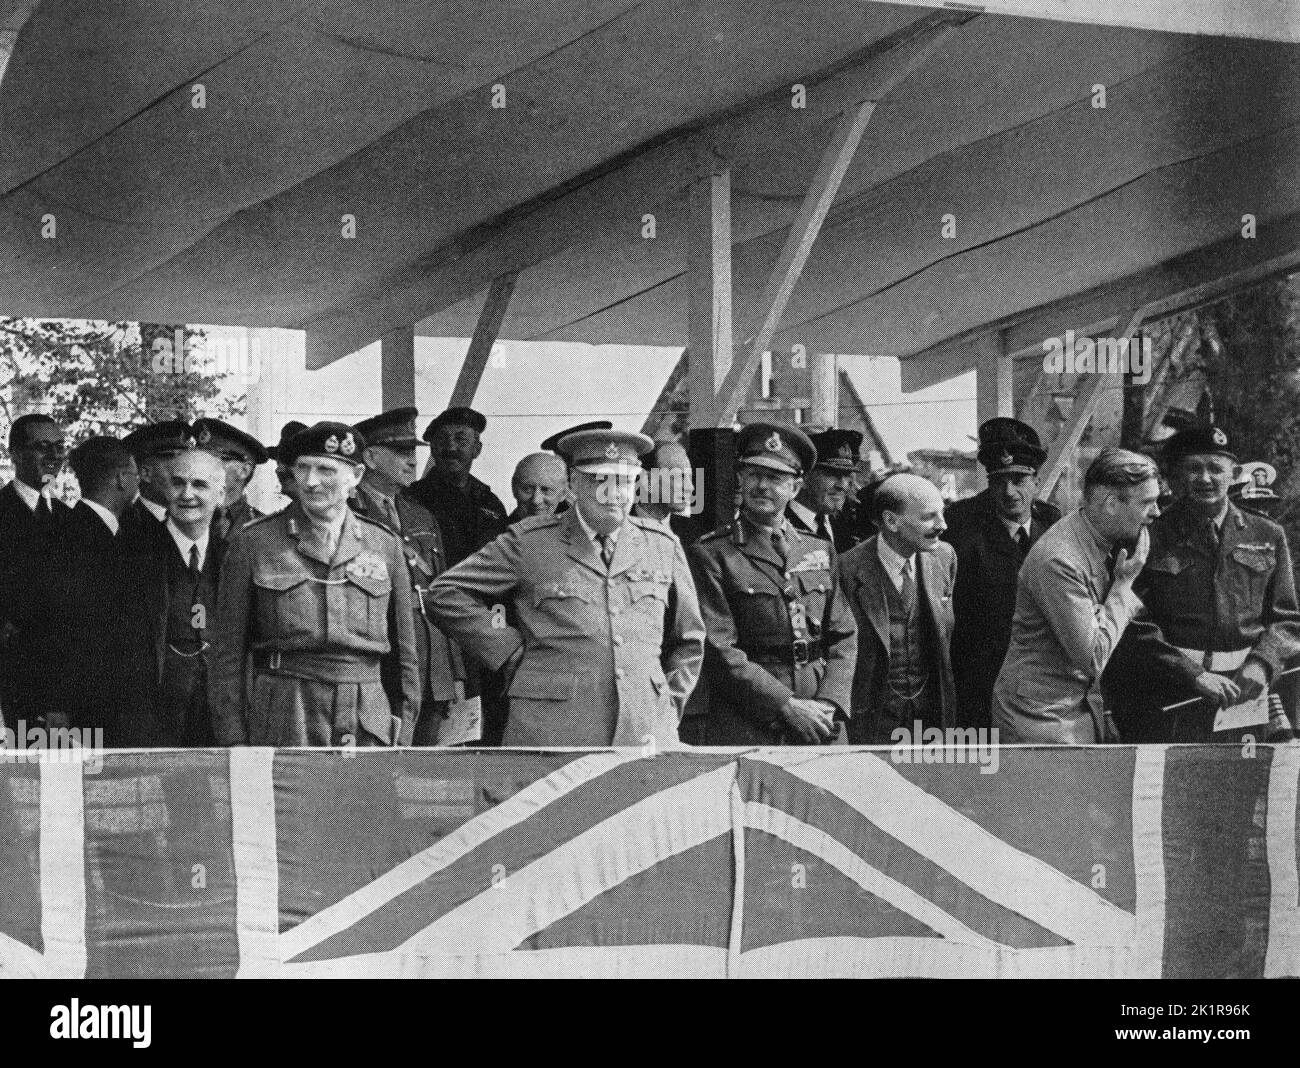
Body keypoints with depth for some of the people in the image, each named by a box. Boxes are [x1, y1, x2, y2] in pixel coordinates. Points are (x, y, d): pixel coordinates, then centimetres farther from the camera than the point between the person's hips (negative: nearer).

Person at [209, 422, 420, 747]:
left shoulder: (385, 546, 10)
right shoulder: (252, 544, 3)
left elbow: (404, 657, 14)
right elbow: (227, 655, 3)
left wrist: (401, 742, 9)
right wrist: (234, 743, -3)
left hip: (368, 730, 2)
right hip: (282, 729, -2)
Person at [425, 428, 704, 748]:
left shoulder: (662, 546, 14)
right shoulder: (530, 542, 4)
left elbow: (688, 641, 26)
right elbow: (445, 592, 5)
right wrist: (512, 654, 1)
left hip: (646, 736, 3)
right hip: (552, 735, -3)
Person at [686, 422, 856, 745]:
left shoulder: (821, 552, 15)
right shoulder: (710, 556, -2)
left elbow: (843, 637, 13)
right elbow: (718, 652, -9)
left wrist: (830, 703, -4)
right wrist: (788, 706, -14)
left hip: (817, 728, 4)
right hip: (741, 731, -4)